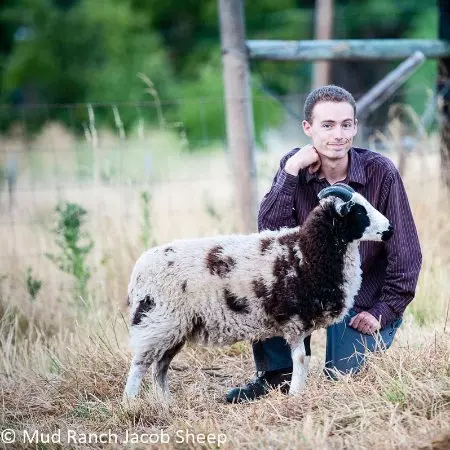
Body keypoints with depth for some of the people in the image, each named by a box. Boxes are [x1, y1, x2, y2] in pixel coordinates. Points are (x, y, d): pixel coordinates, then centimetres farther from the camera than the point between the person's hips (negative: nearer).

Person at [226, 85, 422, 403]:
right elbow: (269, 231, -21)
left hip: (367, 303, -3)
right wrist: (290, 172, -27)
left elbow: (406, 255, -13)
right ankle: (278, 374, -10)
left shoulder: (381, 173, -18)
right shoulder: (295, 166, -8)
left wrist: (383, 312, -17)